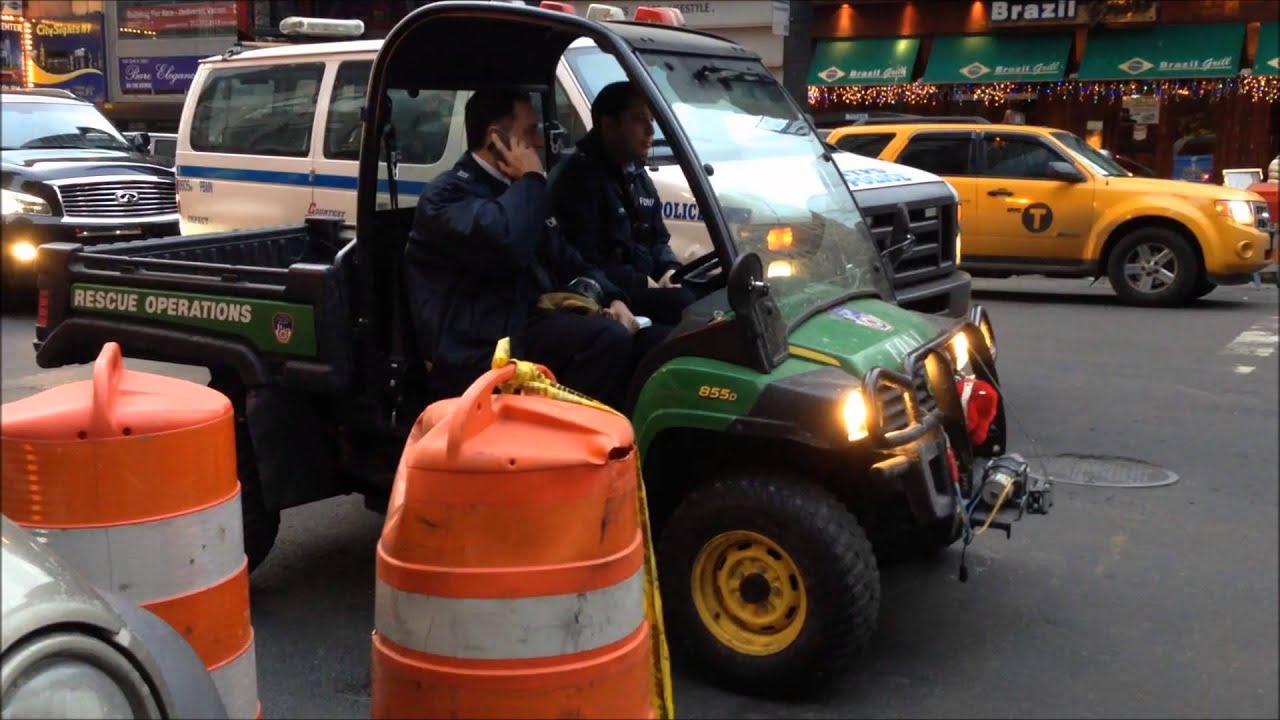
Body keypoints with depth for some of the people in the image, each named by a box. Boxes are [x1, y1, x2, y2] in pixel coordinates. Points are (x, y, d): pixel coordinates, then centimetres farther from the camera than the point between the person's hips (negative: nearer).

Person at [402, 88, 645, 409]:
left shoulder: (516, 191, 24)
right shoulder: (448, 193, -5)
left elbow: (567, 260, 26)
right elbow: (507, 246, -26)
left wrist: (613, 298, 6)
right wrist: (533, 180, -8)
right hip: (481, 350, -8)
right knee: (609, 339, -29)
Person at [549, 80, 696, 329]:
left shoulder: (637, 174, 18)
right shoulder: (578, 176, -12)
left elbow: (658, 240, 23)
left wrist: (670, 270, 0)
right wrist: (641, 283, -16)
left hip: (646, 286, 9)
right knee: (686, 303, -30)